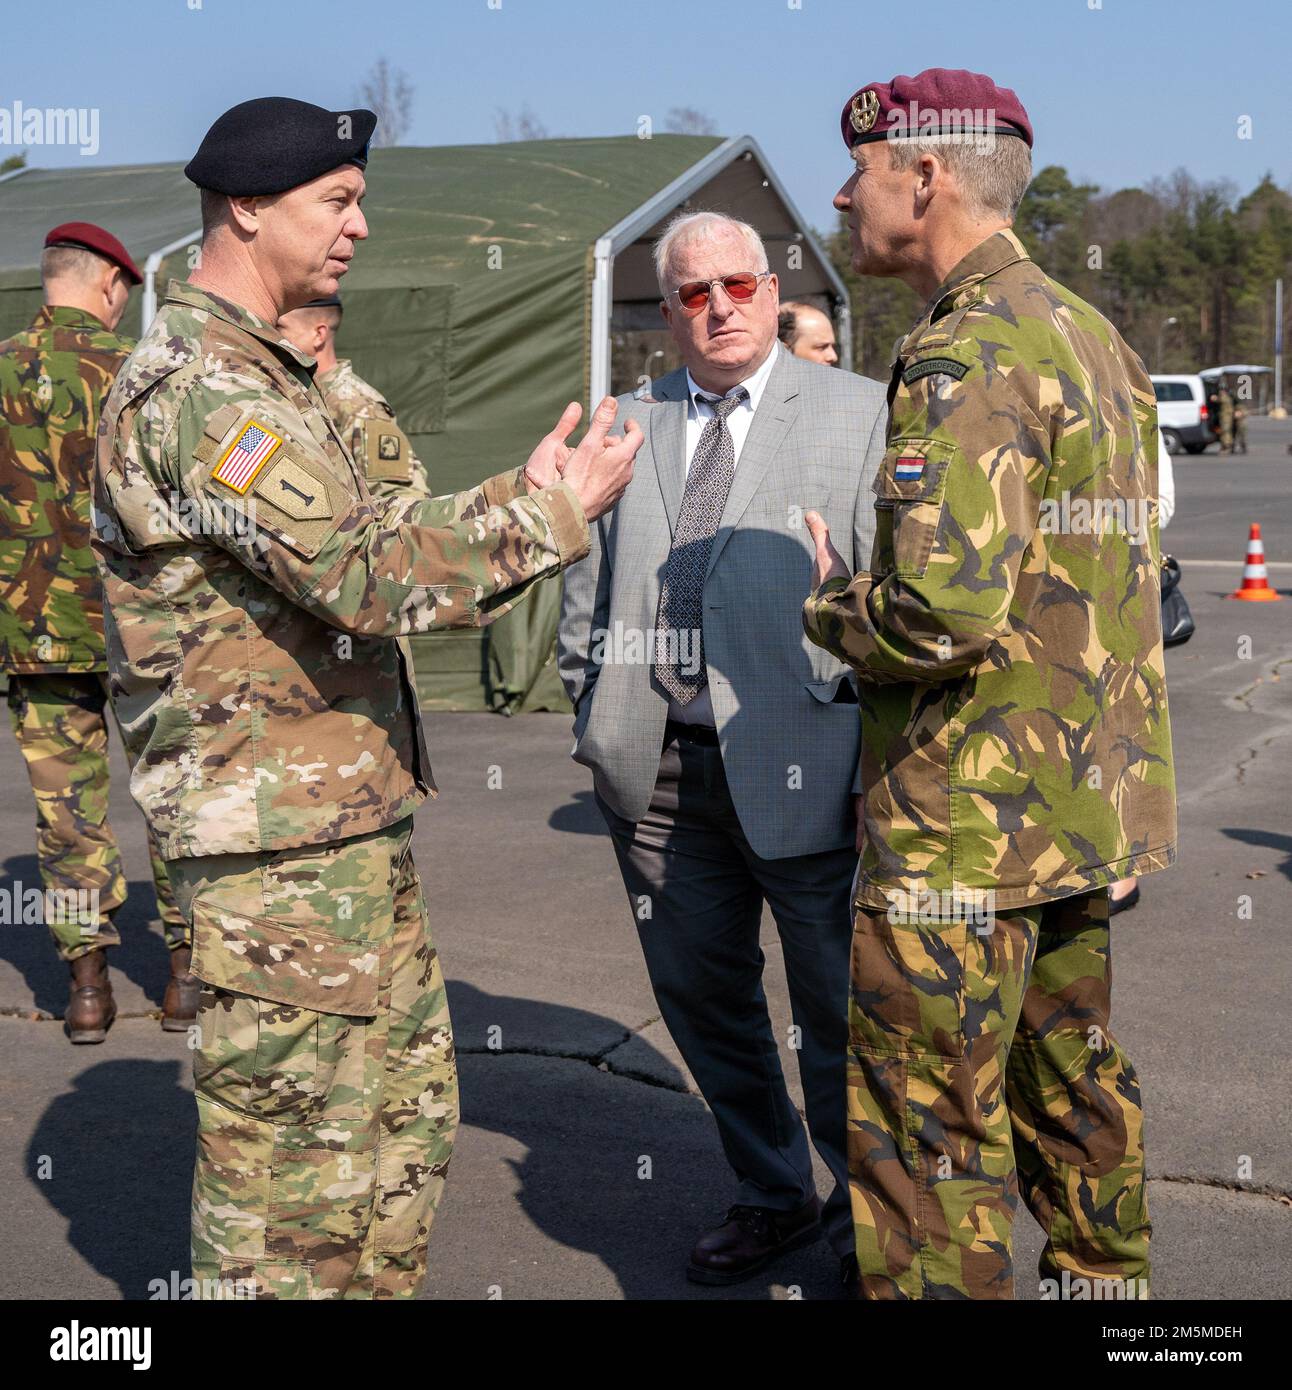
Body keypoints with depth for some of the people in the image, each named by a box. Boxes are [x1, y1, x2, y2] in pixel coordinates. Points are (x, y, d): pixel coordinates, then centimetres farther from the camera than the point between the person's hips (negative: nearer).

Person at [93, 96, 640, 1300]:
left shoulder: (262, 373, 17)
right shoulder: (194, 386, -18)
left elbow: (364, 530, 17)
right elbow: (360, 572, -24)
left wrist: (516, 503, 7)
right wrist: (550, 513, -16)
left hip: (353, 821, 11)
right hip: (278, 845, -11)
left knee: (405, 1108, 20)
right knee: (290, 1153, 1)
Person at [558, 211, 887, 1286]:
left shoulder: (858, 413, 0)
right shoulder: (628, 428, 12)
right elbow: (588, 593, 17)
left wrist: (883, 765, -10)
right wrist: (596, 729, 9)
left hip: (799, 765, -4)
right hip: (659, 774, 4)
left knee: (840, 1013, 8)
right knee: (700, 995, 15)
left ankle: (868, 1211, 31)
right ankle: (772, 1197, 36)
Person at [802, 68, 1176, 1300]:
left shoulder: (967, 357, -18)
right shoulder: (1088, 336, 13)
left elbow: (942, 607, -29)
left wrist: (830, 606, -9)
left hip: (969, 818, -10)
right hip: (1088, 793, 10)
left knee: (928, 1129, 0)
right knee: (1071, 1082, 23)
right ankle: (1101, 1278, 38)